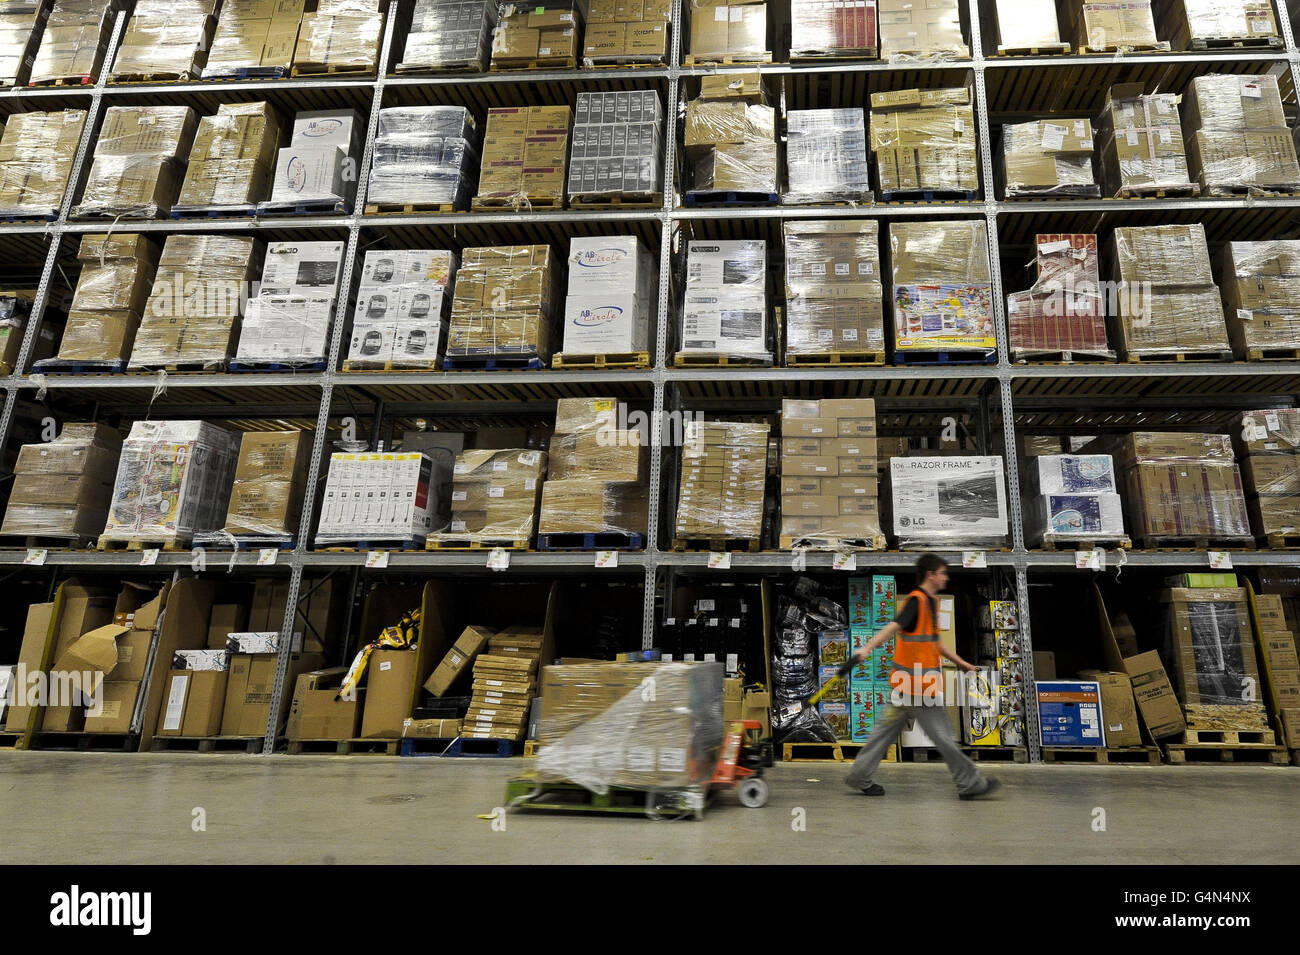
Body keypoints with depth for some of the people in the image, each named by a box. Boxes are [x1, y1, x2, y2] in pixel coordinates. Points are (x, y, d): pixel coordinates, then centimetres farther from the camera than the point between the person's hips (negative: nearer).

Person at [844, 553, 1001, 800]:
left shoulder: (928, 603, 16)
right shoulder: (916, 601, -15)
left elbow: (933, 642, 27)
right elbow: (892, 627, -30)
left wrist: (961, 662, 33)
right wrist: (866, 650, -41)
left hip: (905, 684, 10)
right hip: (916, 684, -10)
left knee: (887, 728, 12)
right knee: (942, 736, 3)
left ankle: (860, 776, 17)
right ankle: (969, 783, 15)